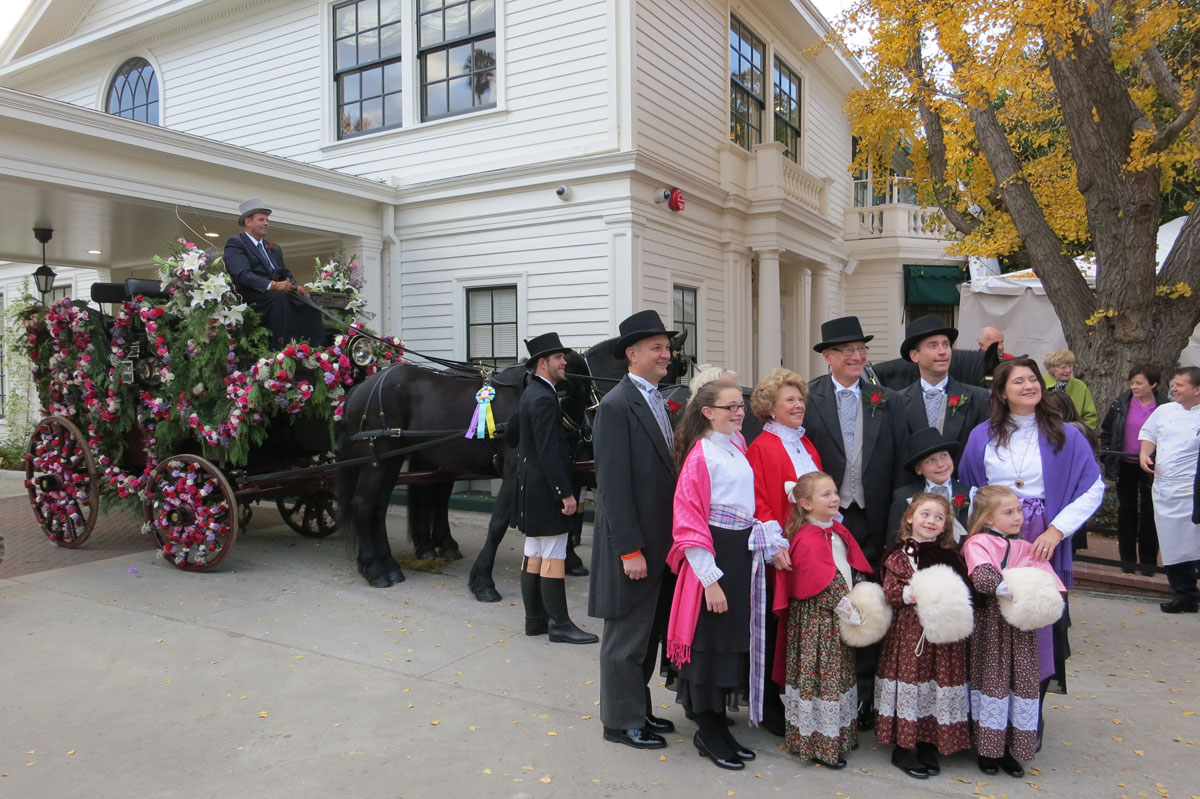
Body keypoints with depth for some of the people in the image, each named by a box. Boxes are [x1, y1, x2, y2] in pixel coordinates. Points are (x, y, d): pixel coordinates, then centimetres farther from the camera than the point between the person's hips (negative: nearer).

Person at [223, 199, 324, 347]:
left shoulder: (274, 248, 26)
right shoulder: (235, 243, 2)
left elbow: (285, 274, 20)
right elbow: (242, 274, -13)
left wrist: (296, 286, -4)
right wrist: (273, 285, -25)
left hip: (279, 292, 7)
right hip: (252, 295, -7)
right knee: (278, 296, -36)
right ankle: (282, 347, -42)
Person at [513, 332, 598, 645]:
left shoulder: (531, 393, 14)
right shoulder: (544, 399, -19)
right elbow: (550, 452, -24)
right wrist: (566, 493, -21)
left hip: (531, 487, 11)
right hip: (545, 489, -11)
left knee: (534, 555, 14)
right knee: (553, 558, -3)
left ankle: (535, 619, 23)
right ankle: (560, 624, 5)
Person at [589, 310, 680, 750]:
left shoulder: (658, 401, 11)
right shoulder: (616, 406, -16)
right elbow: (614, 486, -20)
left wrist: (666, 542, 13)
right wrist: (630, 550, -20)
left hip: (661, 542, 9)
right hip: (635, 546, -9)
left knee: (649, 631, 20)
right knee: (627, 636, 5)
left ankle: (639, 709, 35)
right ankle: (621, 722, 21)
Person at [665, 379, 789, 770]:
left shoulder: (738, 449, 11)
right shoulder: (700, 455, -13)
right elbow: (689, 521, -16)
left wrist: (771, 542, 6)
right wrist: (710, 579, -19)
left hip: (744, 554, 8)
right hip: (714, 556, -8)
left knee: (736, 639, 15)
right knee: (713, 640, 2)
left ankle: (718, 726, 30)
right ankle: (708, 733, 19)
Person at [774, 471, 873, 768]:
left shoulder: (838, 531, 8)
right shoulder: (806, 540, -21)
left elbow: (855, 567, 15)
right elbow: (822, 586, -23)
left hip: (839, 620, 9)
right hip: (815, 621, -9)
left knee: (840, 674, 17)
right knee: (819, 676, -1)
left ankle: (840, 735, 31)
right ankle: (819, 743, 10)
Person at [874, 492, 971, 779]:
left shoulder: (951, 555, 9)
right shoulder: (898, 554, 0)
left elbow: (964, 589, 7)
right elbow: (891, 593, -8)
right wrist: (915, 592, -23)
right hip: (909, 631, -3)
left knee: (940, 682, 5)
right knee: (909, 680, 0)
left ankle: (929, 745, 23)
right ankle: (903, 748, 15)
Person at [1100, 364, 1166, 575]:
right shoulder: (1121, 404, -2)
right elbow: (1106, 430, 8)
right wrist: (1108, 453, 2)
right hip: (1125, 466, 2)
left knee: (1148, 512, 6)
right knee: (1126, 510, 9)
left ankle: (1148, 560, 18)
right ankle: (1127, 559, 19)